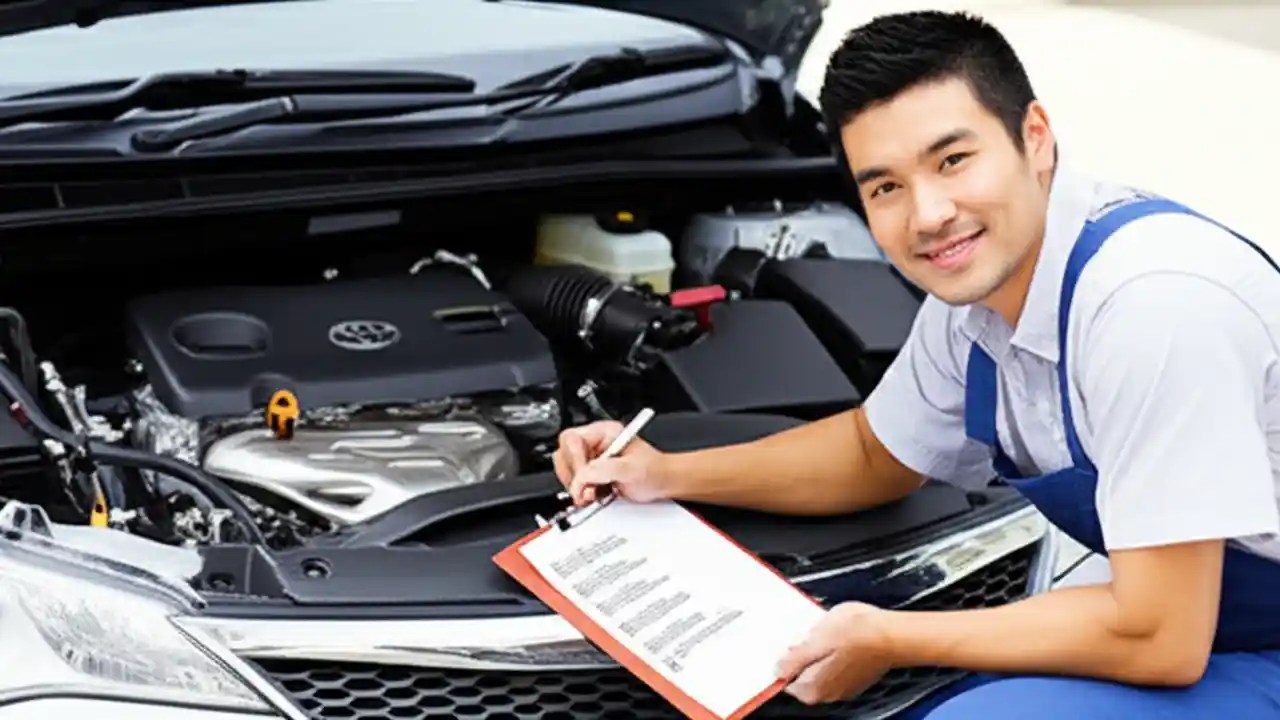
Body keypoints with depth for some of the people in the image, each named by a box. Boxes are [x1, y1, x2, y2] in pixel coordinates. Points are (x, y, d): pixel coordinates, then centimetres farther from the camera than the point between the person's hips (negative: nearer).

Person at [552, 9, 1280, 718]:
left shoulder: (1151, 299, -30)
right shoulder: (972, 292, -4)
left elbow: (1157, 637, -28)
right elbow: (877, 452, 16)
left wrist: (888, 640, -17)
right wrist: (668, 474, 4)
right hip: (1189, 632, 8)